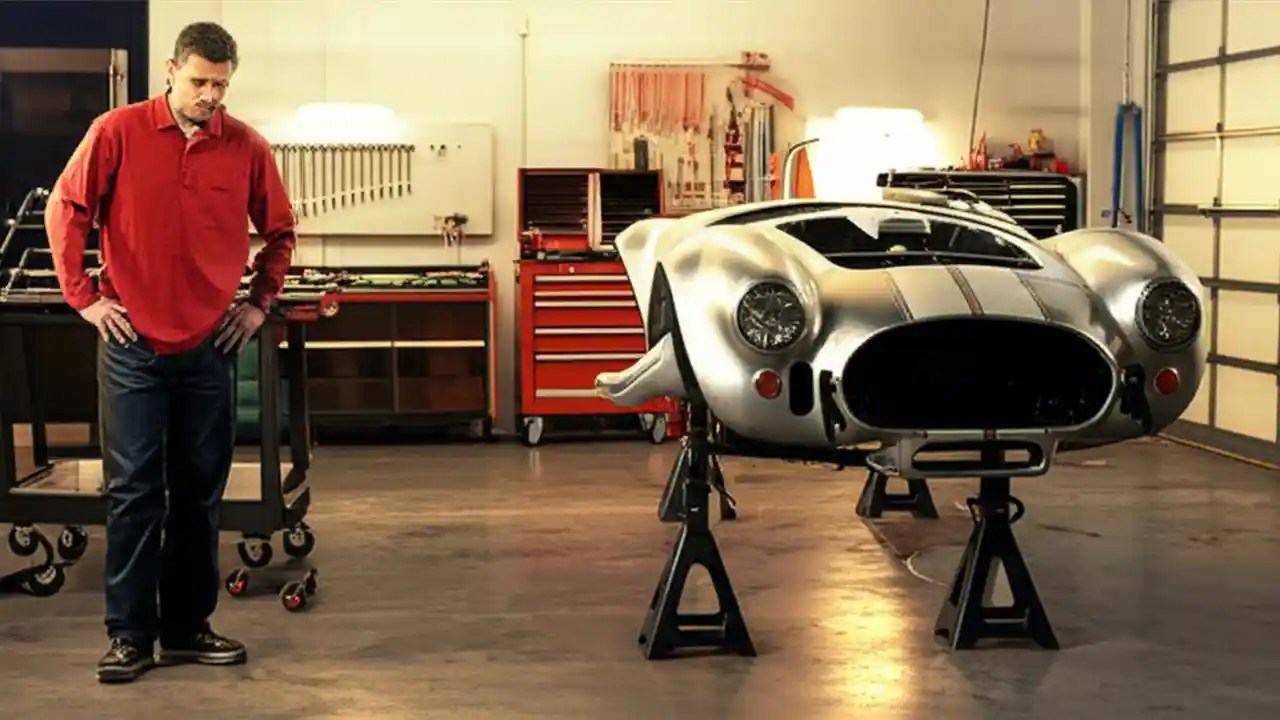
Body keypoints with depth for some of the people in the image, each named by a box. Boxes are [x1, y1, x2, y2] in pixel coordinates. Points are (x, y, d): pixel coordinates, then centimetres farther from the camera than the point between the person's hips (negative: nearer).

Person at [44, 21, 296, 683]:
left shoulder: (247, 148, 1)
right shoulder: (117, 132, -5)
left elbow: (280, 230, 14)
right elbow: (65, 210, 1)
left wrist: (259, 301, 9)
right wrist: (83, 297, -1)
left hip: (209, 347, 2)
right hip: (132, 344, -2)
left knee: (200, 493, 8)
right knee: (133, 492, -1)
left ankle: (188, 627, 18)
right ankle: (130, 635, 6)